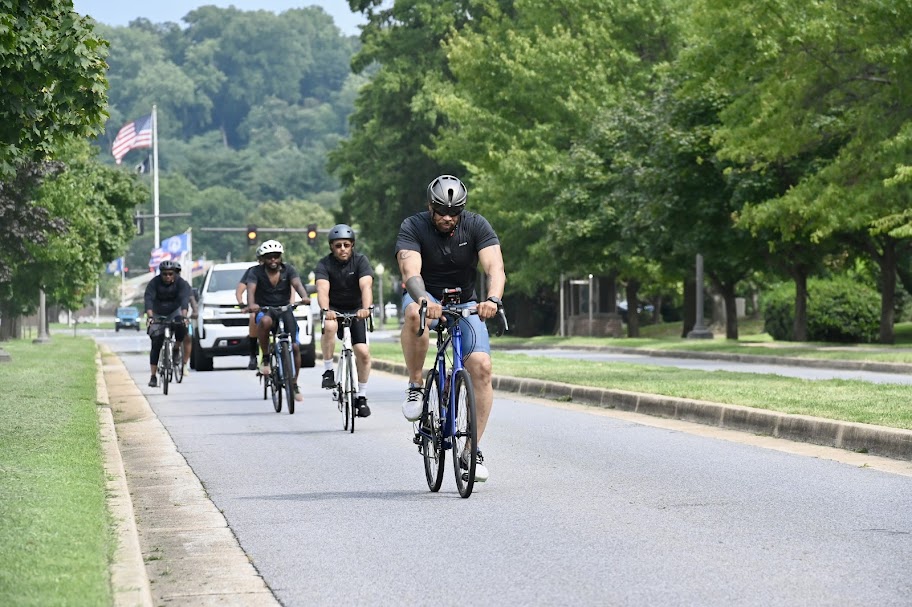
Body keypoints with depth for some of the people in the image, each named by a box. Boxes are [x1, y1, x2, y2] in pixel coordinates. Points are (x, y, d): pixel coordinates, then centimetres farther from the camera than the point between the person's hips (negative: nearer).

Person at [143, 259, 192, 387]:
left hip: (175, 312, 0)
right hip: (158, 314, 0)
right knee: (156, 344, -9)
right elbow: (149, 300, -28)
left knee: (181, 326, -34)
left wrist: (183, 316, -47)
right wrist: (150, 317, -45)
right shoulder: (154, 283, -16)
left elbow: (184, 300, -30)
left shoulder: (181, 283, -16)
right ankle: (153, 376, -7)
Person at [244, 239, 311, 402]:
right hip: (264, 310, -2)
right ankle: (265, 358, -22)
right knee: (265, 321, -40)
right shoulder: (257, 272, -5)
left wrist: (305, 297, -42)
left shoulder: (288, 270, -1)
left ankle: (294, 384, 8)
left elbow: (297, 284, -19)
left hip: (285, 310, 2)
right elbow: (251, 289, -21)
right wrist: (251, 304, -44)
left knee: (295, 347, -10)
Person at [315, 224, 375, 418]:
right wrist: (325, 310, -52)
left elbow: (366, 286, -31)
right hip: (333, 309, -1)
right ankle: (328, 371, -20)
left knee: (363, 352, -12)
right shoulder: (324, 265, -16)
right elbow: (322, 289, -32)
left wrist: (366, 308, -50)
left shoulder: (360, 261, -15)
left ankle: (361, 396, 5)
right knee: (329, 326, -35)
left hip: (355, 310, 1)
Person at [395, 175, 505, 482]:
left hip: (465, 303, 2)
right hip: (426, 297, -2)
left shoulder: (476, 226, -14)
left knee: (481, 366, -19)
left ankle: (473, 450, -9)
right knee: (415, 313, -40)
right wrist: (424, 300, -54)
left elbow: (495, 268, -27)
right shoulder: (413, 227, -18)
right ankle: (415, 387, -21)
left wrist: (493, 299, -48)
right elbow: (410, 271, -32)